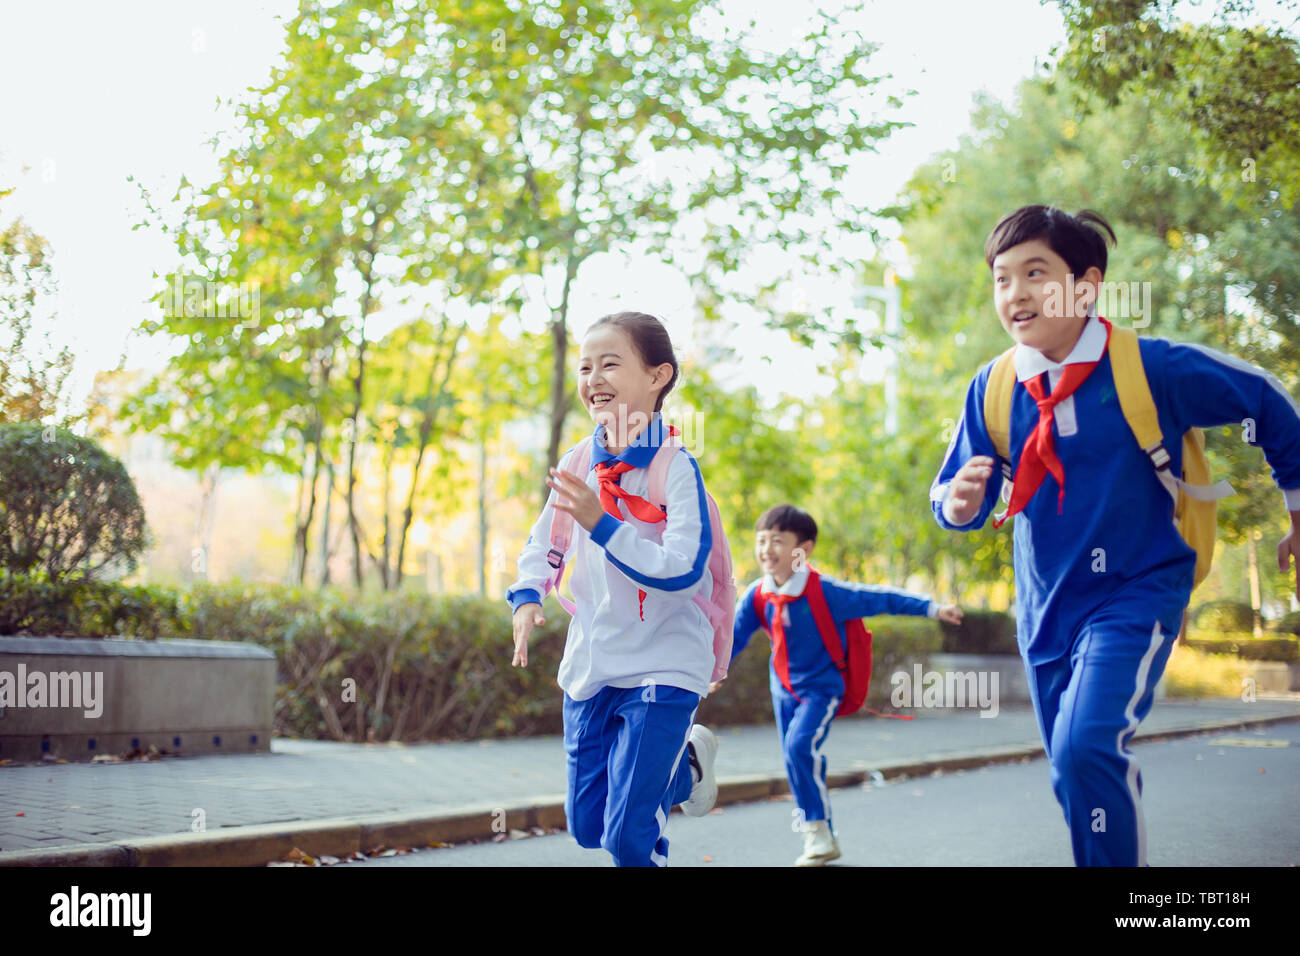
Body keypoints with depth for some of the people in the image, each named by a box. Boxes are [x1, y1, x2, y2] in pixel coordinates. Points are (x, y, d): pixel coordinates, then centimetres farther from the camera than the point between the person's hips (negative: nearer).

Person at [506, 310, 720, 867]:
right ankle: (683, 763, 35)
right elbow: (544, 541, 16)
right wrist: (527, 595, -2)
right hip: (590, 667, 6)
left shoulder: (675, 468, -16)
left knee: (628, 836, -9)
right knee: (586, 826, 13)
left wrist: (601, 524, -30)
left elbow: (682, 570, -25)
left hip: (662, 671, -6)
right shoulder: (577, 464, 1)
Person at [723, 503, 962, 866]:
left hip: (821, 688, -6)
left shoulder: (825, 591, -20)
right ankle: (822, 841, 25)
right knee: (798, 760, 10)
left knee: (800, 745, -26)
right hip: (784, 688, 6)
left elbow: (879, 598, -16)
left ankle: (817, 830, -13)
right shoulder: (757, 595, -6)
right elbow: (734, 635, 3)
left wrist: (933, 608, -17)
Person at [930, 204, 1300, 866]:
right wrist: (959, 502, -22)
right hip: (1047, 608, 5)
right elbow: (957, 497, 3)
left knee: (1088, 745, -26)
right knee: (1078, 780, 14)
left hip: (1136, 594, -5)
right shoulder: (993, 388, -4)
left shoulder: (1153, 369, -14)